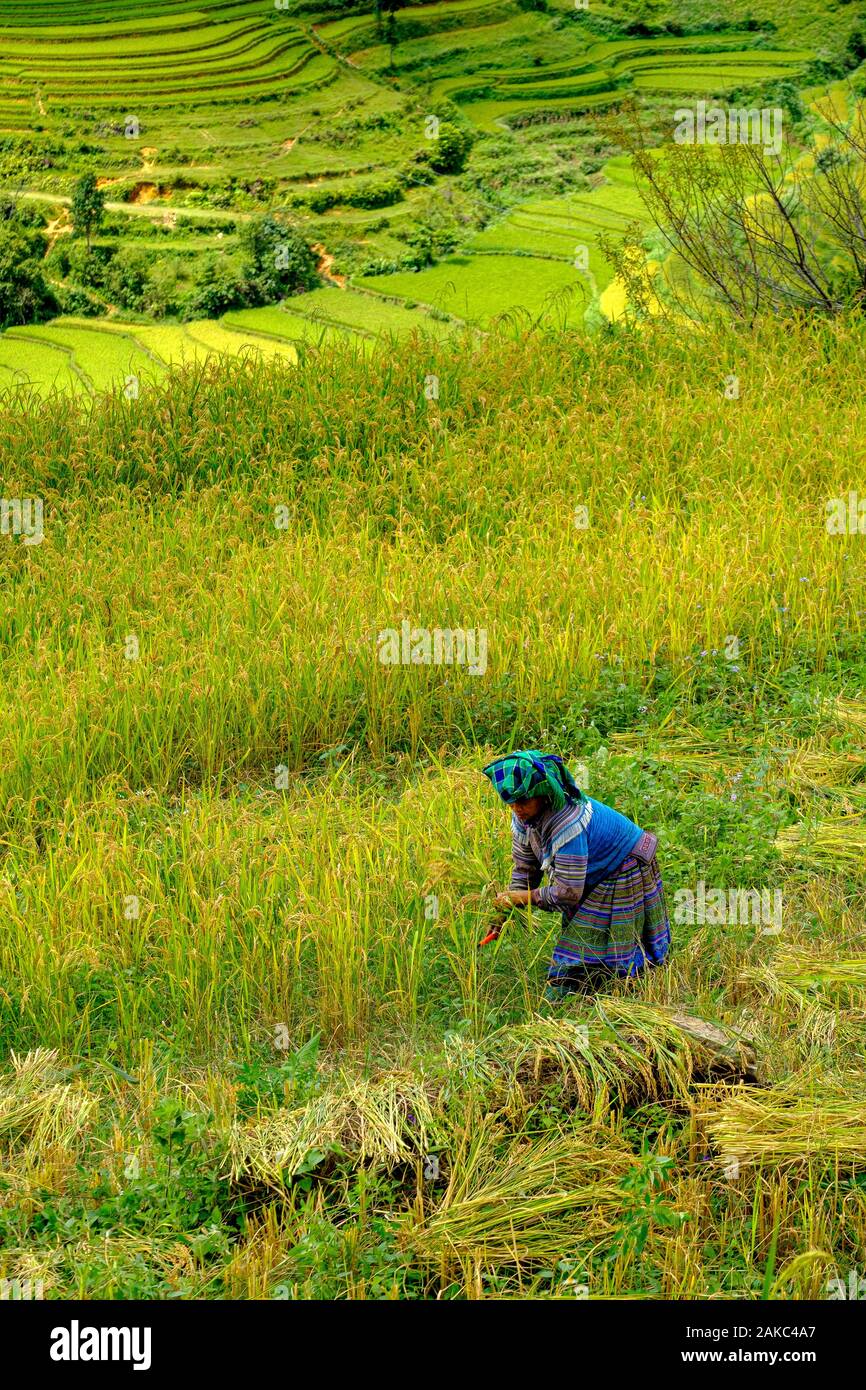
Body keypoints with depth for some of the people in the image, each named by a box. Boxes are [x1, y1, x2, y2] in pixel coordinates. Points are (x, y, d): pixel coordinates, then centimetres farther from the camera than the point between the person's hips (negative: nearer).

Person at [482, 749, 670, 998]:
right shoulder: (525, 815, -14)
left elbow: (568, 892, -33)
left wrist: (527, 897, -23)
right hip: (593, 881, 9)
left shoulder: (568, 825, -39)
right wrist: (510, 906, -11)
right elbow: (524, 867, -1)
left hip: (621, 877, -9)